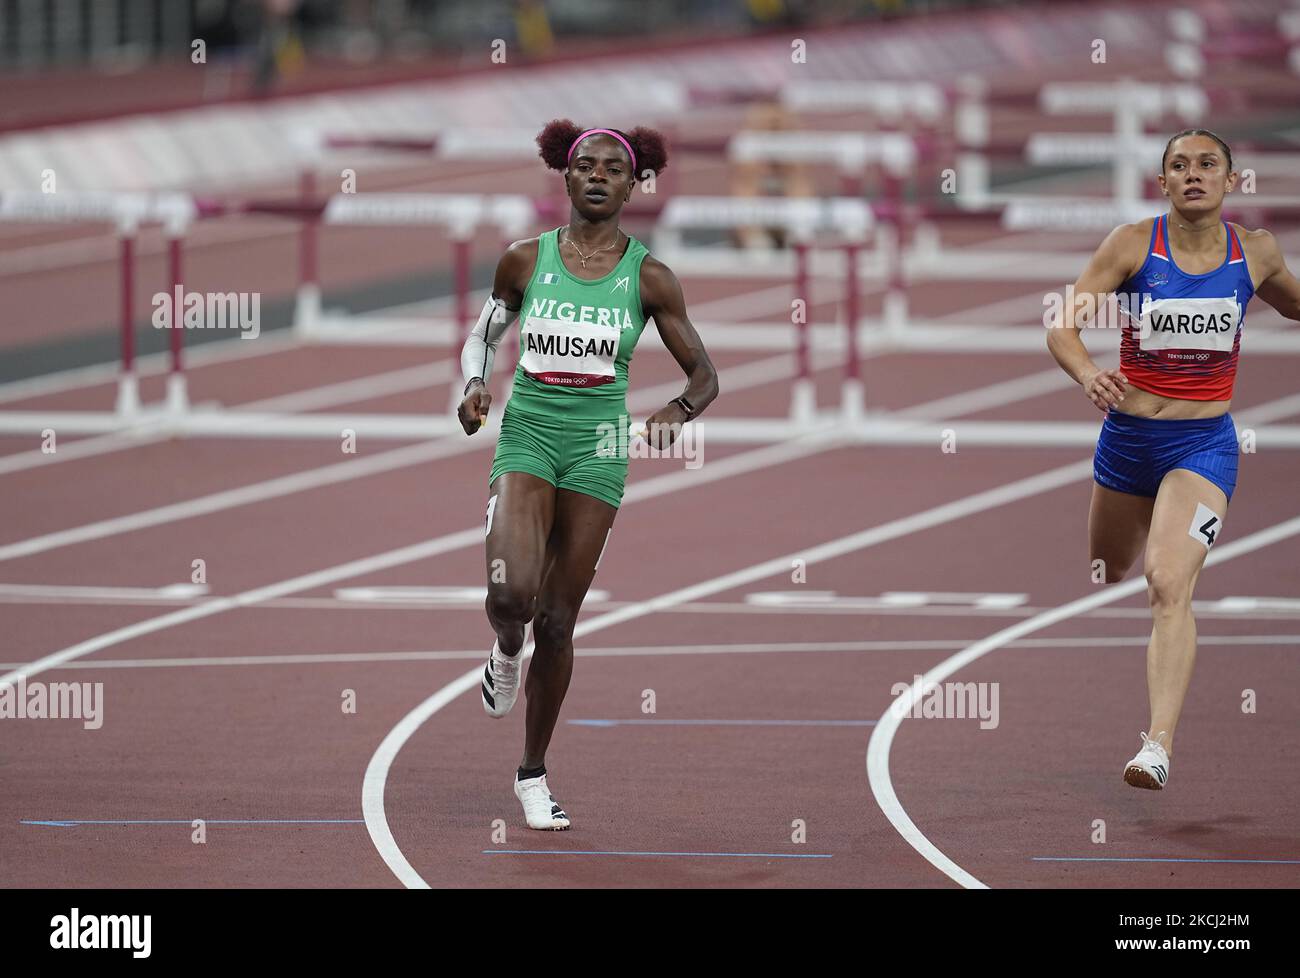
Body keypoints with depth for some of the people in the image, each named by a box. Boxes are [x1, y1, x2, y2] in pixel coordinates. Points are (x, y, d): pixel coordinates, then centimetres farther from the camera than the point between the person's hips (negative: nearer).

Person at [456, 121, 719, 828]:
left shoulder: (647, 278, -1)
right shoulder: (526, 261, 1)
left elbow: (704, 375, 4)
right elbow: (483, 336, 16)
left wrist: (676, 414, -18)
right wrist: (473, 385, -5)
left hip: (597, 448, 0)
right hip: (527, 433, 0)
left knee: (557, 619, 4)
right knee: (512, 591, -24)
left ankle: (533, 774, 18)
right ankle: (505, 652, 14)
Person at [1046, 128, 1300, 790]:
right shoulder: (1135, 244, -8)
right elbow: (1063, 326, -15)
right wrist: (1088, 375, -34)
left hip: (1203, 442, -2)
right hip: (1128, 432, 2)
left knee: (1169, 583, -21)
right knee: (1107, 577, 20)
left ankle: (1159, 744, -28)